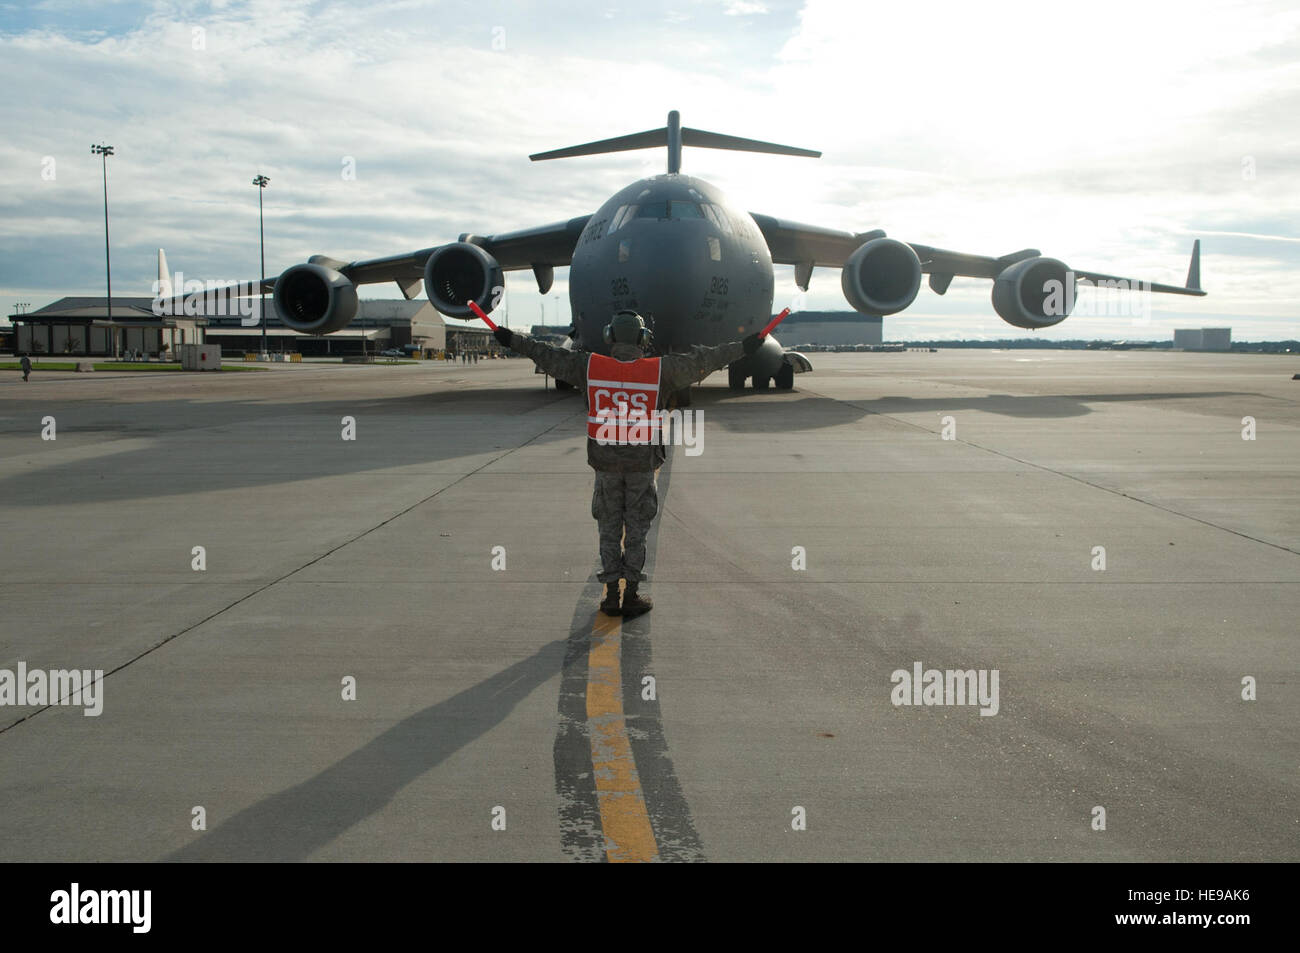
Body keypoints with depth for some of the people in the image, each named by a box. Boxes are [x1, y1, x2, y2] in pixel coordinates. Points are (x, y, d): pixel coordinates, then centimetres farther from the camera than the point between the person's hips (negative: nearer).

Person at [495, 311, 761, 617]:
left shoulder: (591, 367, -5)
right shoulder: (660, 370, -7)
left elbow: (552, 358, 3)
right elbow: (700, 361, -2)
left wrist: (512, 339, 15)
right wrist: (743, 348, 7)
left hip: (605, 464, 1)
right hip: (642, 465, -1)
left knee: (609, 529, 12)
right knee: (636, 530, 9)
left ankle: (612, 595, 15)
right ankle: (631, 596, 13)